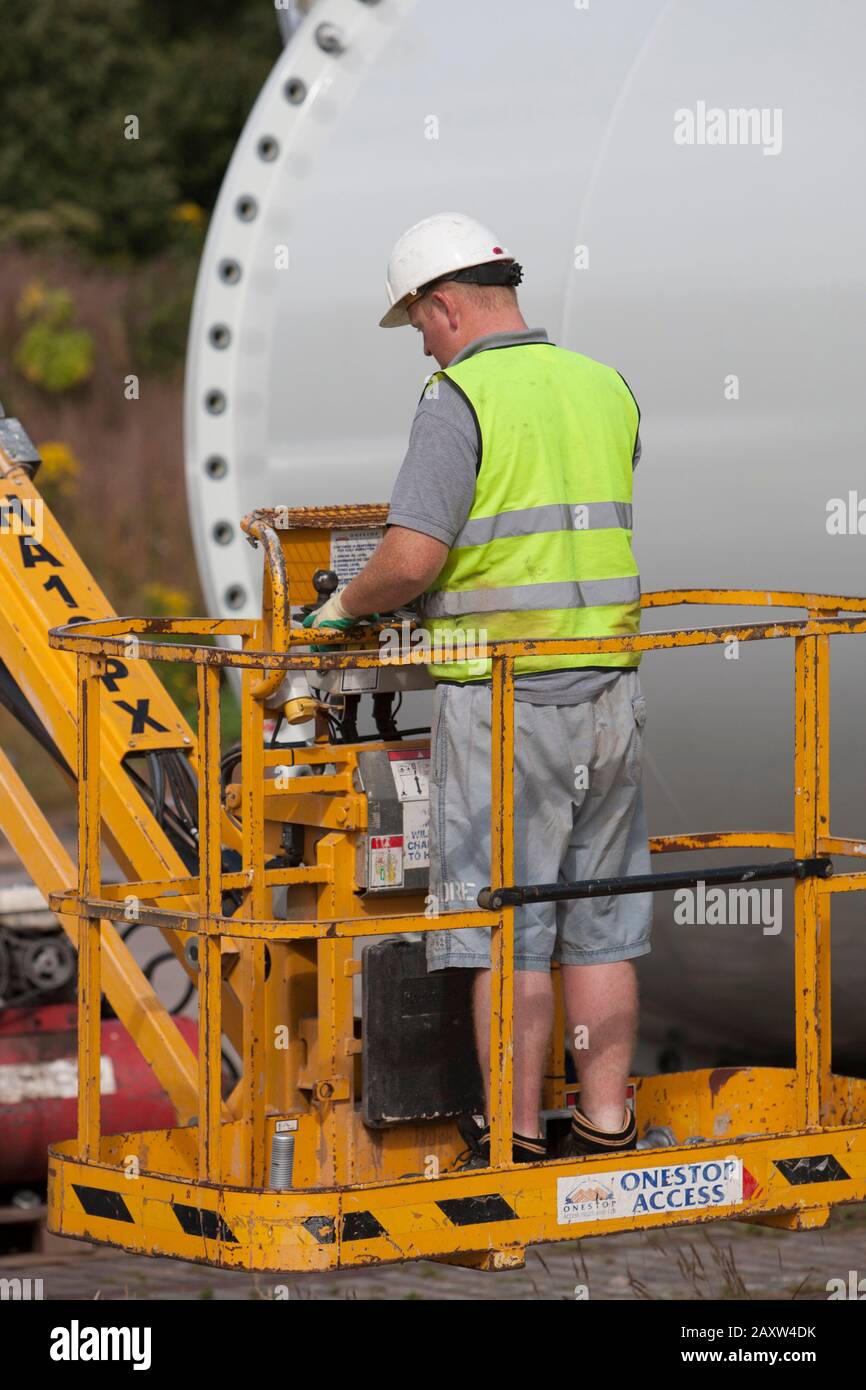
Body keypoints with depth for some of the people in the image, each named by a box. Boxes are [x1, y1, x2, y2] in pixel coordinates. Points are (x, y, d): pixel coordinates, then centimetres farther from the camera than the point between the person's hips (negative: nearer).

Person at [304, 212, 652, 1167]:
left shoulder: (460, 400, -11)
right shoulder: (607, 390, 11)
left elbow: (411, 558, -19)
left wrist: (347, 605, 0)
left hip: (502, 698, -6)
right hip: (607, 689, 6)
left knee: (506, 930, -1)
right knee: (599, 925, 11)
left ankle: (514, 1143, 2)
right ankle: (606, 1128, 14)